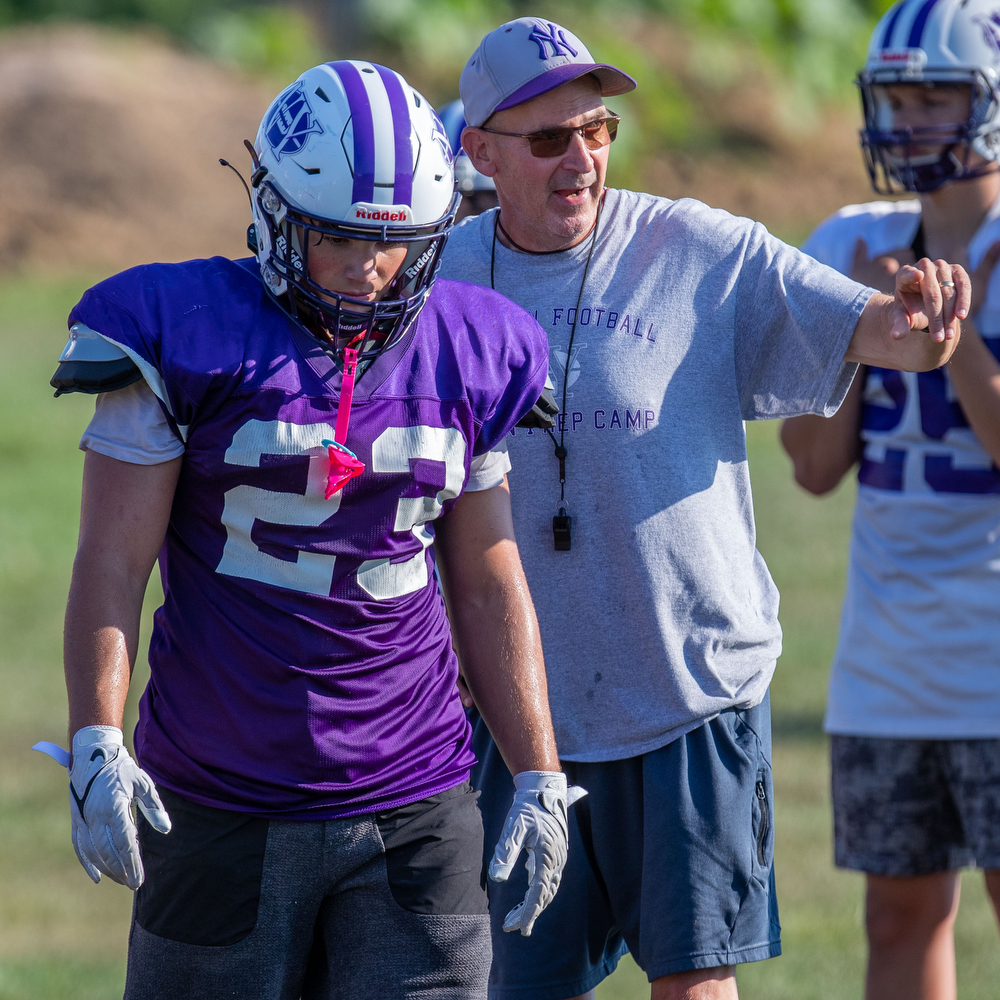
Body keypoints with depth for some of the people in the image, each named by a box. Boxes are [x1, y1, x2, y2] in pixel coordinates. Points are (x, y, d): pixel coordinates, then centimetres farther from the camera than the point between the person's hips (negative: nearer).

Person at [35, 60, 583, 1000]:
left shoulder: (462, 358, 7)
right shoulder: (187, 339, -5)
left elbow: (489, 585, 15)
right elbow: (110, 564, -6)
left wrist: (539, 779, 12)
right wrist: (96, 747, -18)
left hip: (415, 813, 3)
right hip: (221, 808, -3)